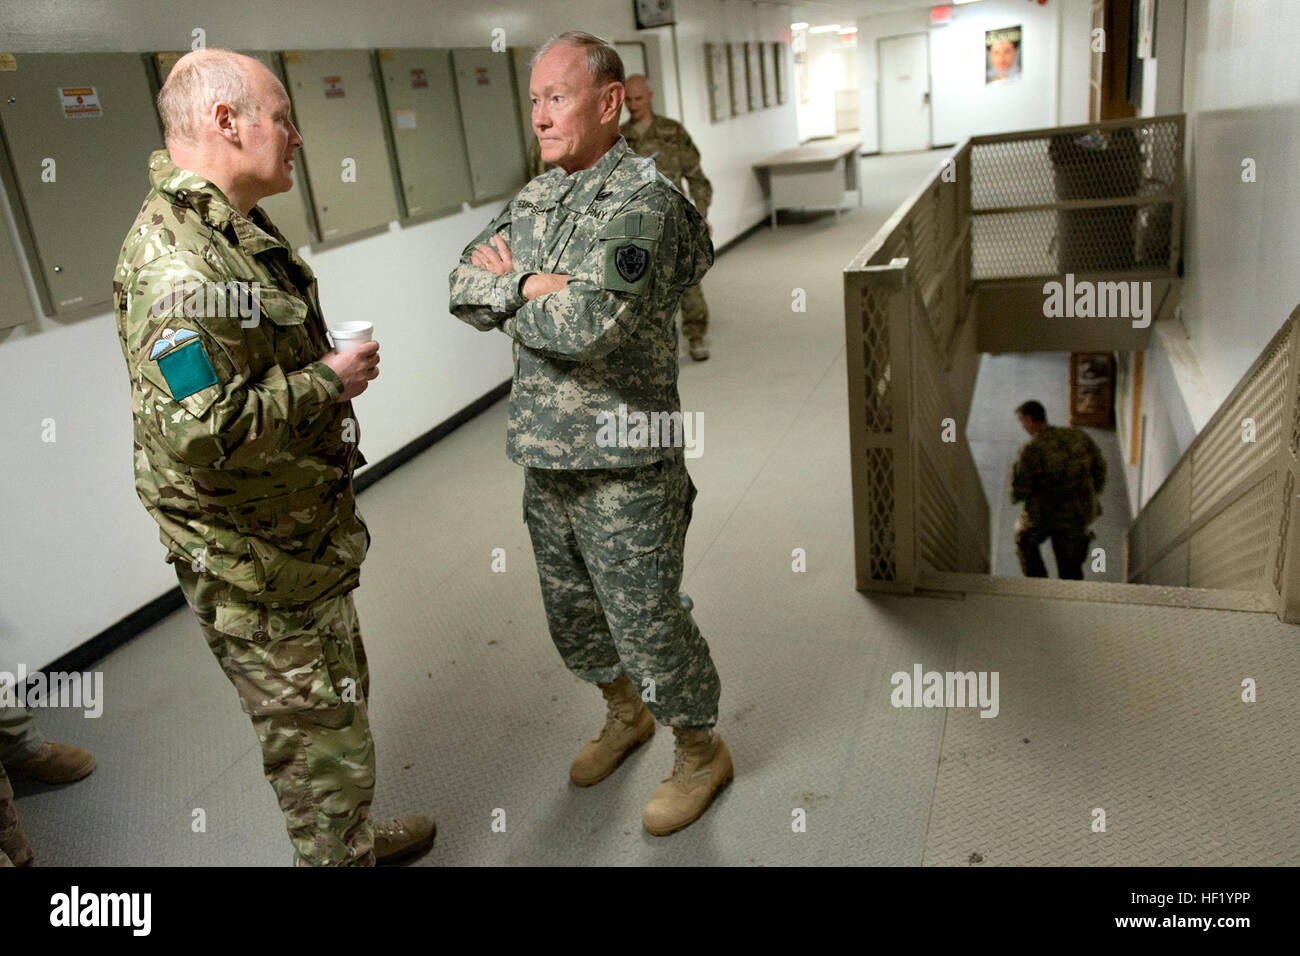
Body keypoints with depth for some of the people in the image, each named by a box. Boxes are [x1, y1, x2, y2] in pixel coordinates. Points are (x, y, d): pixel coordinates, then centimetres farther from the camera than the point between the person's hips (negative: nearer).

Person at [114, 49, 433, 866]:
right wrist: (327, 382, -21)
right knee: (322, 737, 5)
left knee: (340, 700, 26)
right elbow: (202, 431, -32)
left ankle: (354, 840, 47)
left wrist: (335, 363, 8)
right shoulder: (176, 263, -25)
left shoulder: (236, 229, 10)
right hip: (253, 561, -11)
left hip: (304, 531, 11)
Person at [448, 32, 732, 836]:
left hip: (625, 467, -8)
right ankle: (625, 716, 48)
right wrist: (534, 284, -16)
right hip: (546, 459, 8)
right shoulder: (535, 198, 10)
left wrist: (510, 296, -10)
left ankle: (701, 753, 30)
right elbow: (464, 284, 3)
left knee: (648, 625, 5)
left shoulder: (643, 197, -16)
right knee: (572, 617, 22)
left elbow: (591, 324, -28)